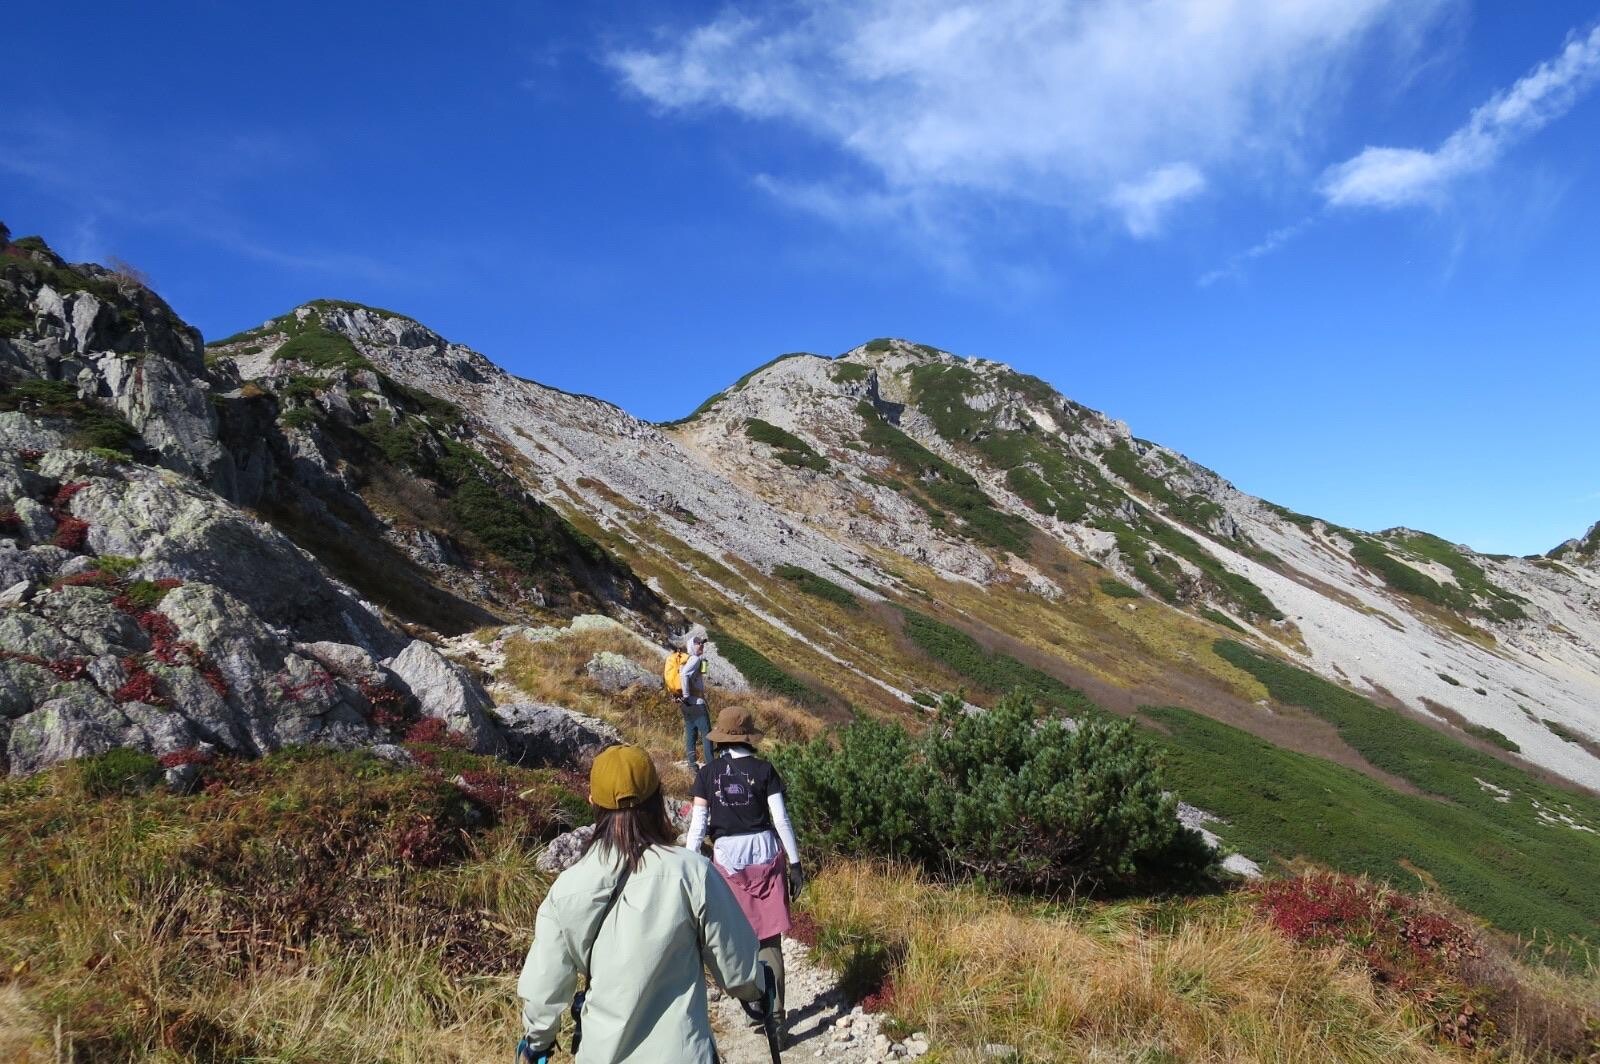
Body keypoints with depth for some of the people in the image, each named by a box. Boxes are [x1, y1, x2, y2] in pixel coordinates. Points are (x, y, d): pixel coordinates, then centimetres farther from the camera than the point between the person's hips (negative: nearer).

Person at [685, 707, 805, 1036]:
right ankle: (774, 1013, 4)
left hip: (728, 859, 0)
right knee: (770, 941, 6)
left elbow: (698, 824, -4)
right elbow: (781, 819, -4)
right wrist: (795, 863, 2)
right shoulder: (764, 770, -4)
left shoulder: (707, 774, -2)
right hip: (766, 855, 0)